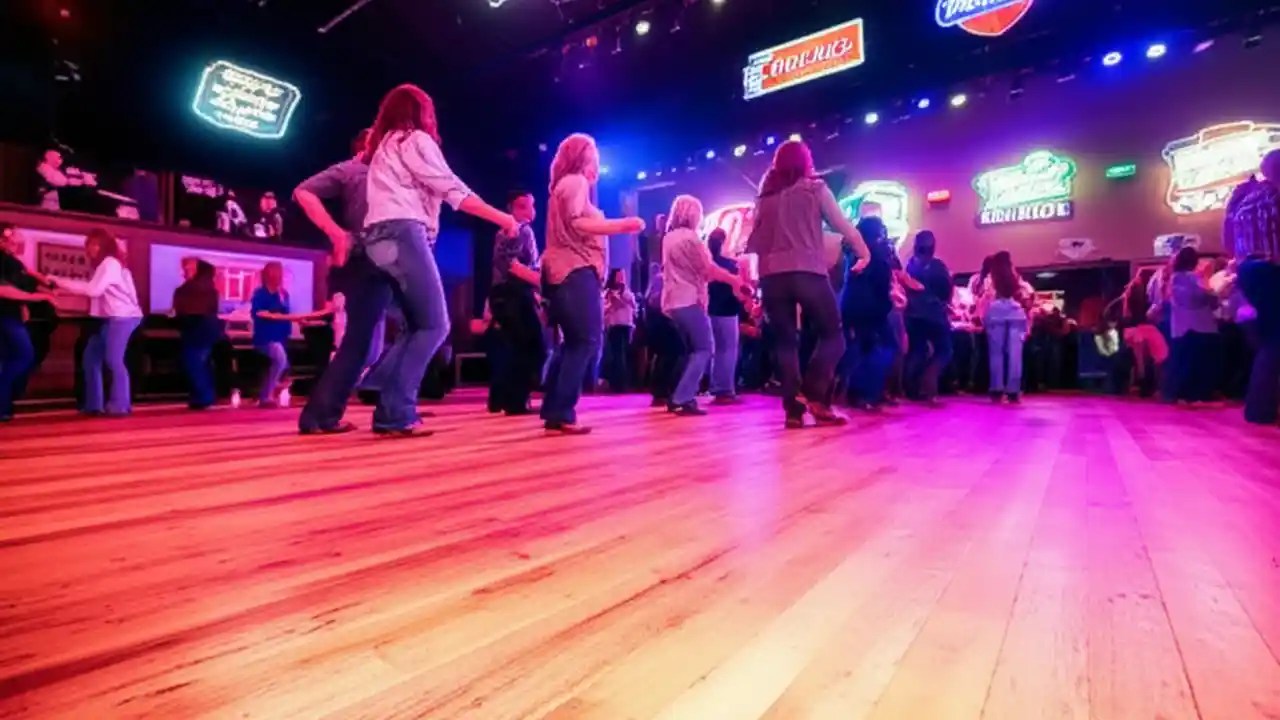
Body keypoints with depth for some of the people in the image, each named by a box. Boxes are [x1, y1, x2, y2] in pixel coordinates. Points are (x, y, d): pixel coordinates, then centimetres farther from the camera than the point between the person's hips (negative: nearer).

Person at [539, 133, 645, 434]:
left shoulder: (566, 185, 29)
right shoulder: (576, 182, -1)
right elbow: (577, 223, -17)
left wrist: (617, 228, 22)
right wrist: (621, 225, -18)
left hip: (568, 271, 10)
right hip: (576, 271, -10)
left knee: (573, 342, 12)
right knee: (586, 341, -13)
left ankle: (552, 410, 13)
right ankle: (562, 413, -15)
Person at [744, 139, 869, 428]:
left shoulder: (764, 197, 17)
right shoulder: (814, 188, 8)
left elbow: (754, 244, 15)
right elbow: (842, 225, 8)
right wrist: (864, 252, 21)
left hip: (771, 276, 4)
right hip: (808, 273, -3)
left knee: (786, 342, 7)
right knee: (832, 337, 7)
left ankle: (793, 409, 1)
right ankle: (815, 396, -9)